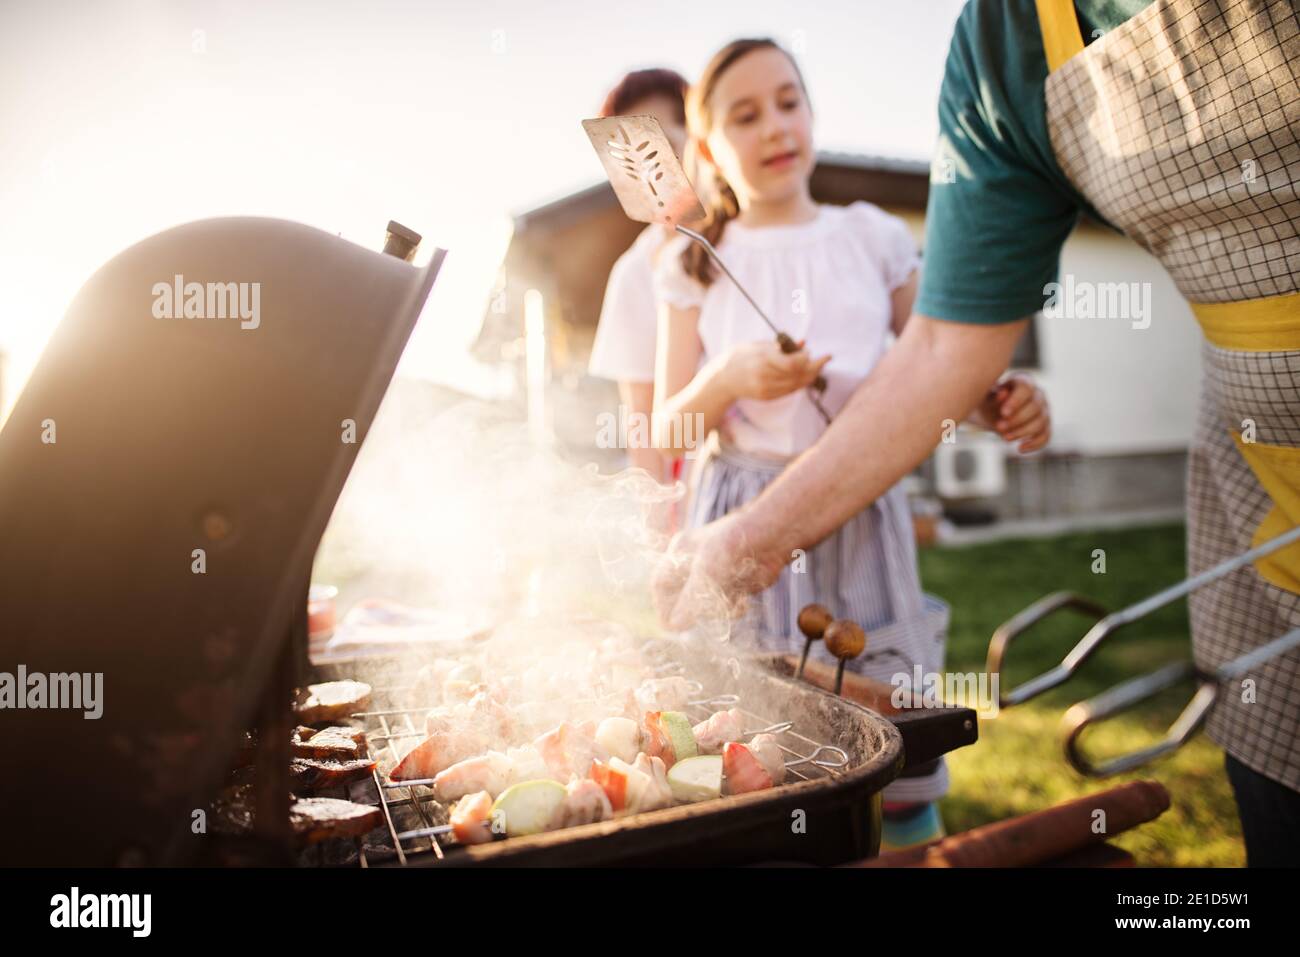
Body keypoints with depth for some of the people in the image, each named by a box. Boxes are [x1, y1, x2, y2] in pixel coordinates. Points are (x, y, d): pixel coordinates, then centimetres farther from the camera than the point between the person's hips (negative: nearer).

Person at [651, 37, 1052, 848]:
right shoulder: (696, 265, 6)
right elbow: (668, 431, 3)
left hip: (862, 514, 1)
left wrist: (1002, 401, -10)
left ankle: (916, 836, 25)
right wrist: (729, 378, -17)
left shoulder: (874, 238, 8)